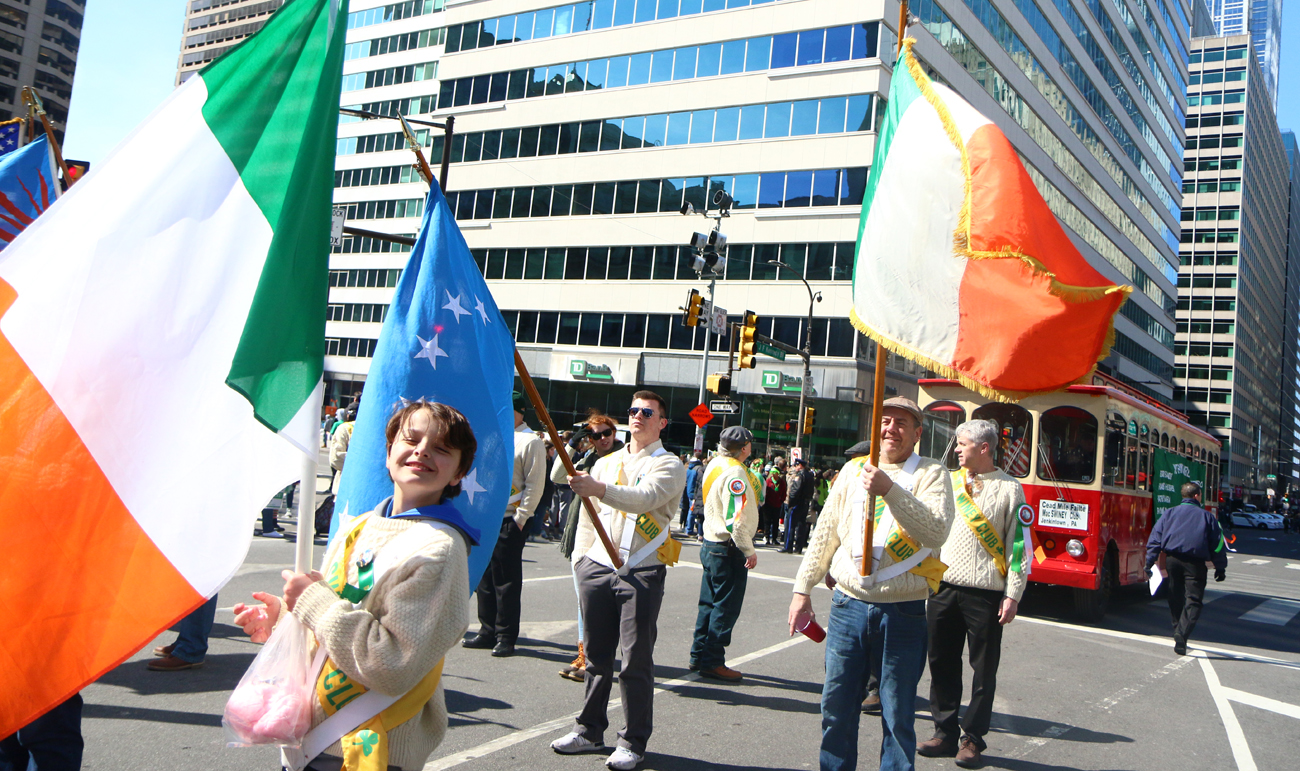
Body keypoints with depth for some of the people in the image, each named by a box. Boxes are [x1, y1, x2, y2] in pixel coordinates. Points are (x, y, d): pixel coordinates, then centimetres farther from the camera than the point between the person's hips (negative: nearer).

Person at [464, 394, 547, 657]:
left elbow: (535, 484, -11)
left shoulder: (530, 442, -7)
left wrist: (521, 518, -15)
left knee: (506, 581, -2)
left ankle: (506, 637, 7)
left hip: (510, 521, -8)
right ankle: (487, 632, 21)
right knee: (484, 578, 11)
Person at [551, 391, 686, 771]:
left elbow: (646, 497, -21)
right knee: (597, 656, 11)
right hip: (598, 567, 5)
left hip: (641, 572, -5)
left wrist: (600, 489, -34)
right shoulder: (605, 463, 18)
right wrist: (581, 562, 13)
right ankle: (589, 731, 24)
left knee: (636, 661, -2)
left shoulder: (669, 465, 0)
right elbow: (587, 517, 21)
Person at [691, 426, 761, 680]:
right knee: (726, 607, 1)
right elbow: (735, 521, -26)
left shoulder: (715, 464, 7)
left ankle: (699, 656, 25)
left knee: (710, 603, 17)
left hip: (710, 544, 9)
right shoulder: (734, 472, -21)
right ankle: (712, 662, 9)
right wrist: (750, 551, -16)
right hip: (728, 550, -9)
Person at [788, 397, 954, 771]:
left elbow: (936, 532, -20)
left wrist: (889, 490, -28)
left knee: (897, 717, 5)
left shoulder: (931, 474, -2)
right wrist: (803, 589, 12)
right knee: (836, 709, 10)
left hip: (902, 612, -4)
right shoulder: (853, 470, 11)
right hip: (848, 605, 4)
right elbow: (825, 534, 15)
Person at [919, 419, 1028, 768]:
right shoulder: (947, 482, 12)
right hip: (943, 587, 4)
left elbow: (1018, 545, -2)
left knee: (984, 670, 3)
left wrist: (1013, 595, -8)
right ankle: (945, 733, 21)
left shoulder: (1009, 489, 0)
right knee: (942, 664, 9)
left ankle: (972, 739, 15)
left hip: (985, 593, -4)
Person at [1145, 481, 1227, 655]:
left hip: (1172, 559, 3)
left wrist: (1149, 561, 3)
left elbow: (1155, 537, 4)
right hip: (1195, 562, -3)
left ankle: (1178, 632, 24)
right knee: (1193, 600, -4)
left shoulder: (1170, 513, 11)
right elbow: (1217, 544, 7)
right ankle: (1182, 634, -20)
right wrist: (1220, 568, 14)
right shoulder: (1206, 516, 6)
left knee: (1176, 598, 16)